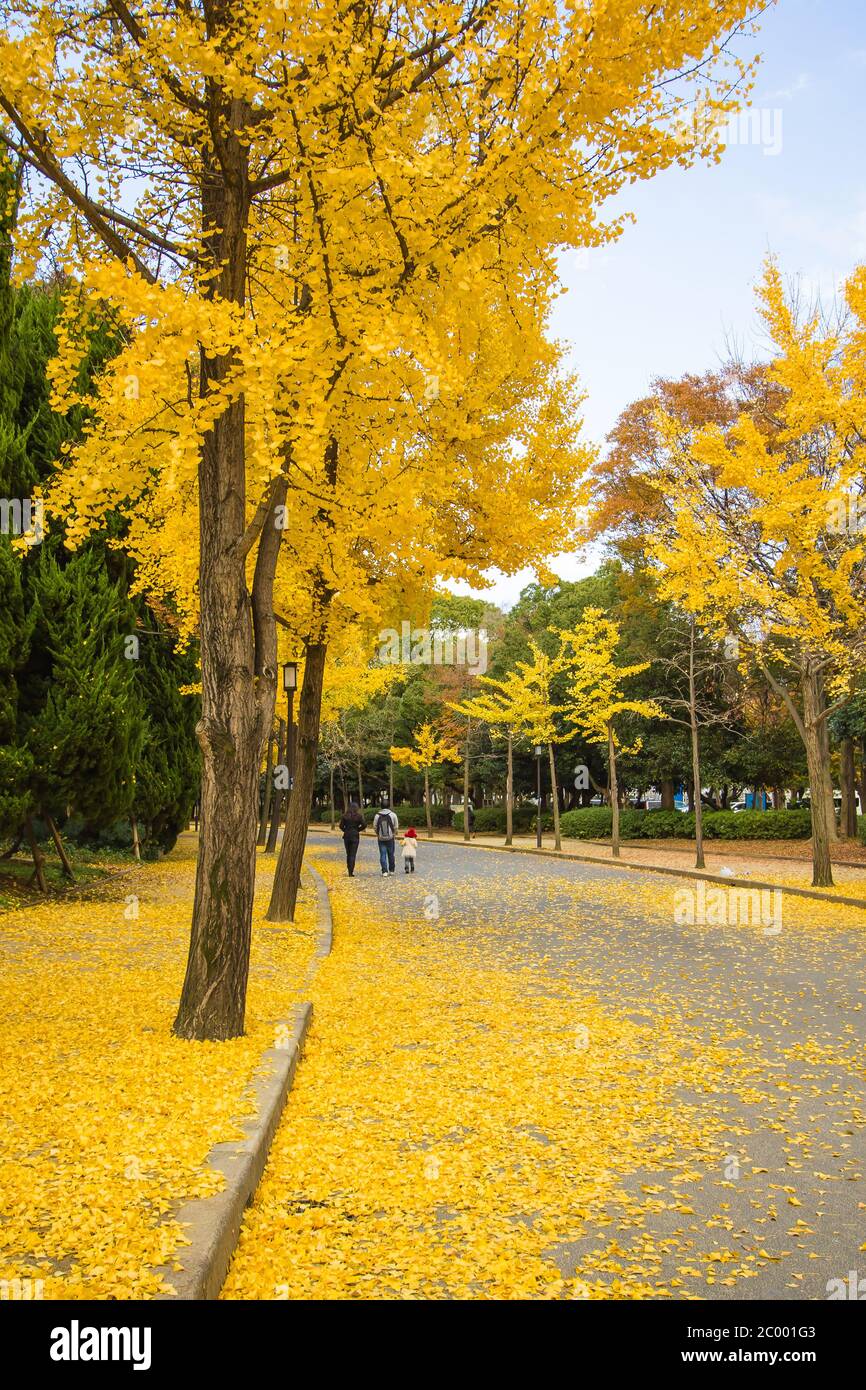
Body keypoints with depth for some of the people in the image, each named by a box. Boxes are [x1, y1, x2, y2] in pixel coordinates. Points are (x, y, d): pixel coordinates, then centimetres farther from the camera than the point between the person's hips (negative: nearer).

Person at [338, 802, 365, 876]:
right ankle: (351, 872, -7)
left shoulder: (344, 815, -1)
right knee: (353, 855, -1)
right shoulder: (359, 816, -5)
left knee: (348, 854, 15)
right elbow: (364, 824, -10)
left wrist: (346, 830, 11)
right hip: (355, 836, -2)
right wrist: (358, 829, 5)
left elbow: (341, 826, -4)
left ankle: (350, 871, 19)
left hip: (346, 836, 2)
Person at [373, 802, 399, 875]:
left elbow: (374, 827, 0)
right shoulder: (393, 815, -6)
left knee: (382, 855, 2)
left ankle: (384, 871, -6)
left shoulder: (377, 815, -4)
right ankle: (392, 870, 22)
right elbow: (395, 827, -3)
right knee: (391, 854, 12)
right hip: (390, 838, 0)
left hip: (381, 838, 0)